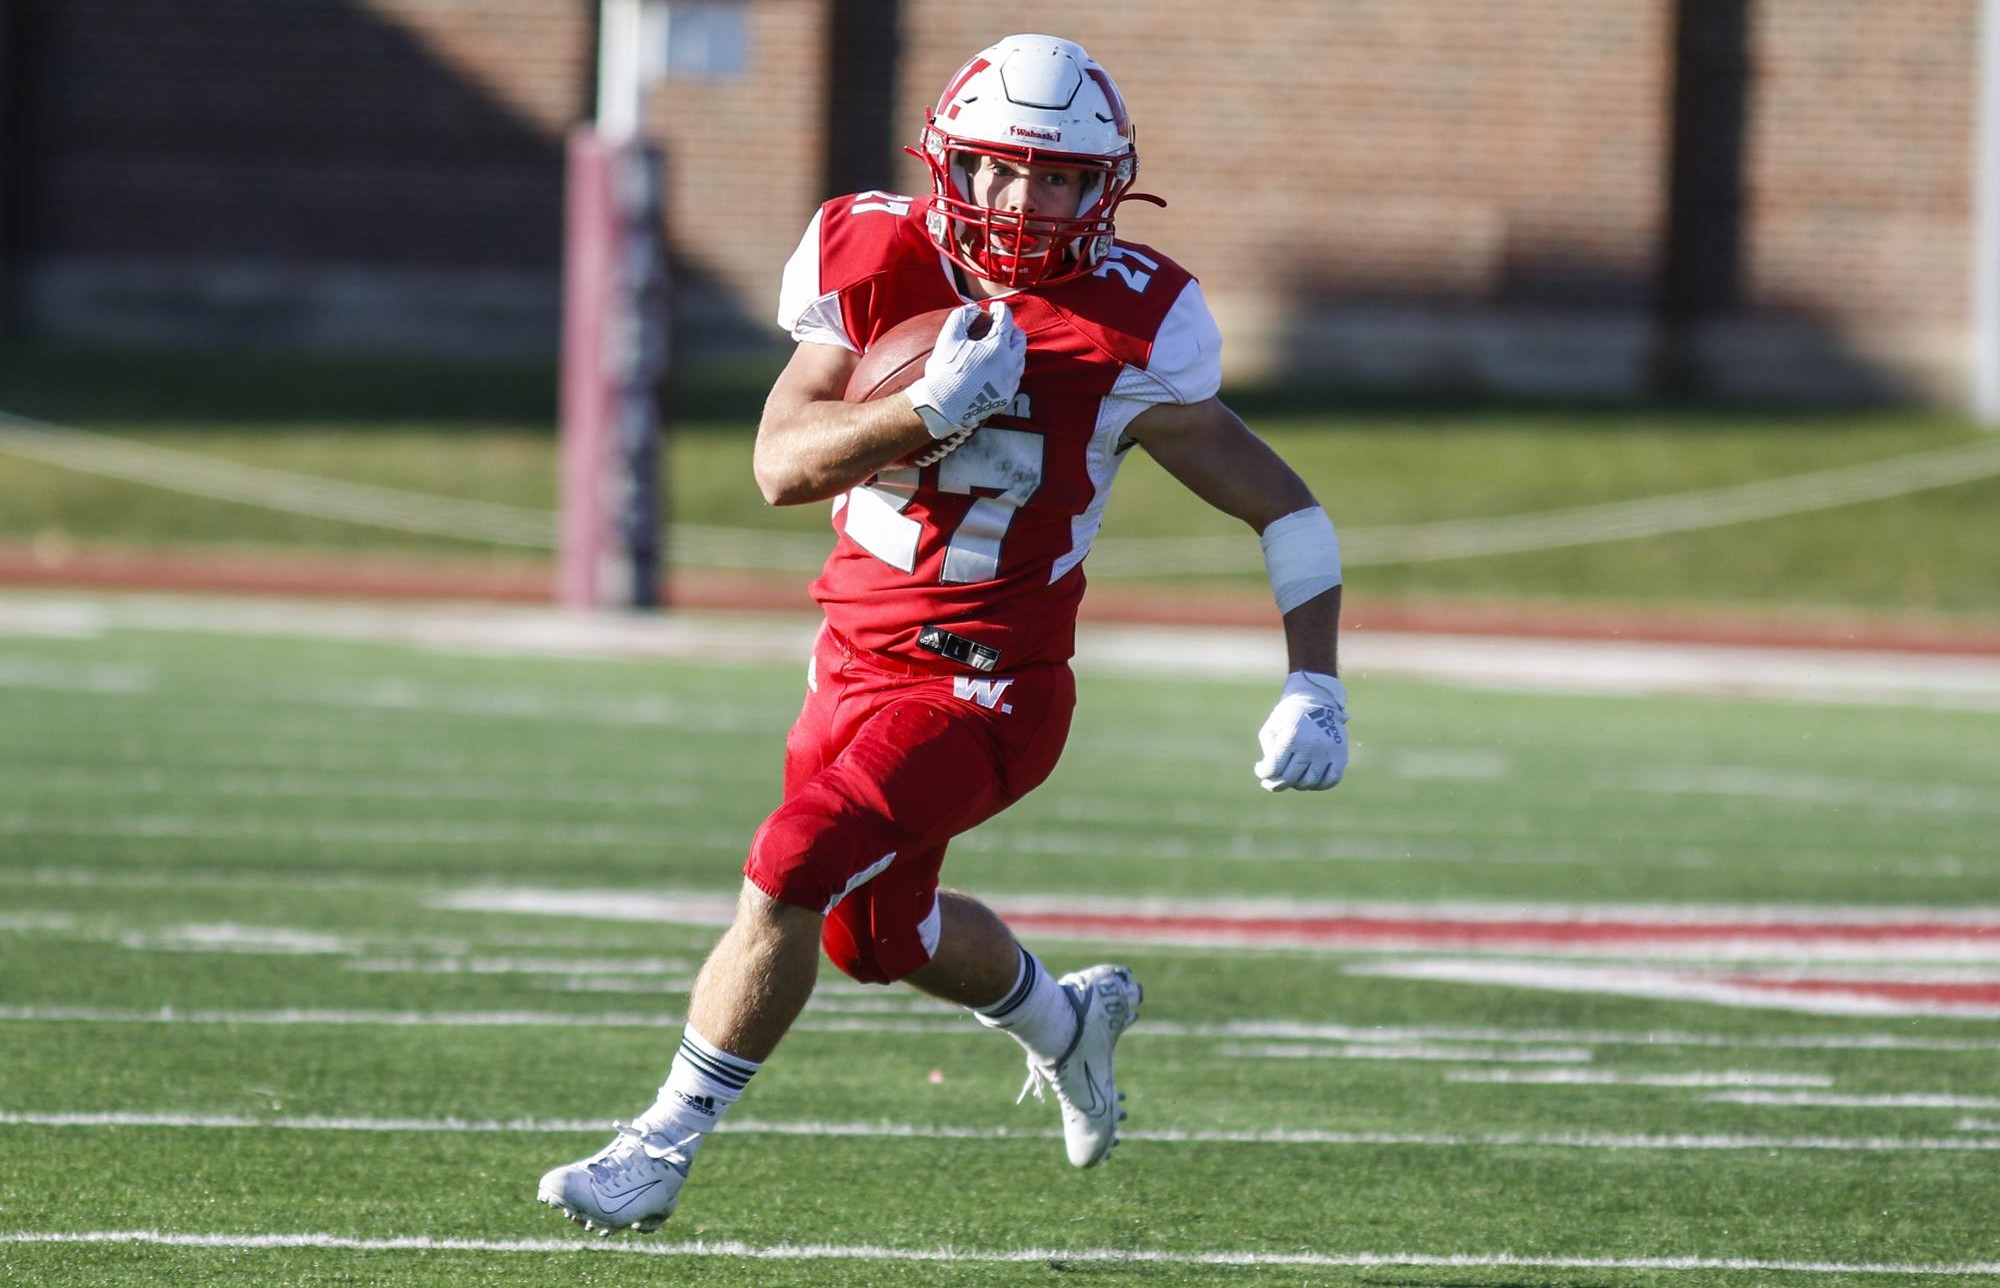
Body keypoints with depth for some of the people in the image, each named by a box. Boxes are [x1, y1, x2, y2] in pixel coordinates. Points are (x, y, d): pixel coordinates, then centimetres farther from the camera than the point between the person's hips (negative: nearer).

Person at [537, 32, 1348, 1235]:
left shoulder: (1129, 334, -14)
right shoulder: (881, 268, -7)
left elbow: (1287, 510, -5)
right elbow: (782, 466, -14)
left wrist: (1314, 688, -13)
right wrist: (927, 411, -30)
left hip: (988, 685, -5)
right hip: (860, 652, 5)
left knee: (790, 877, -19)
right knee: (877, 929, 21)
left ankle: (663, 1149, -6)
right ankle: (1067, 1020, 50)